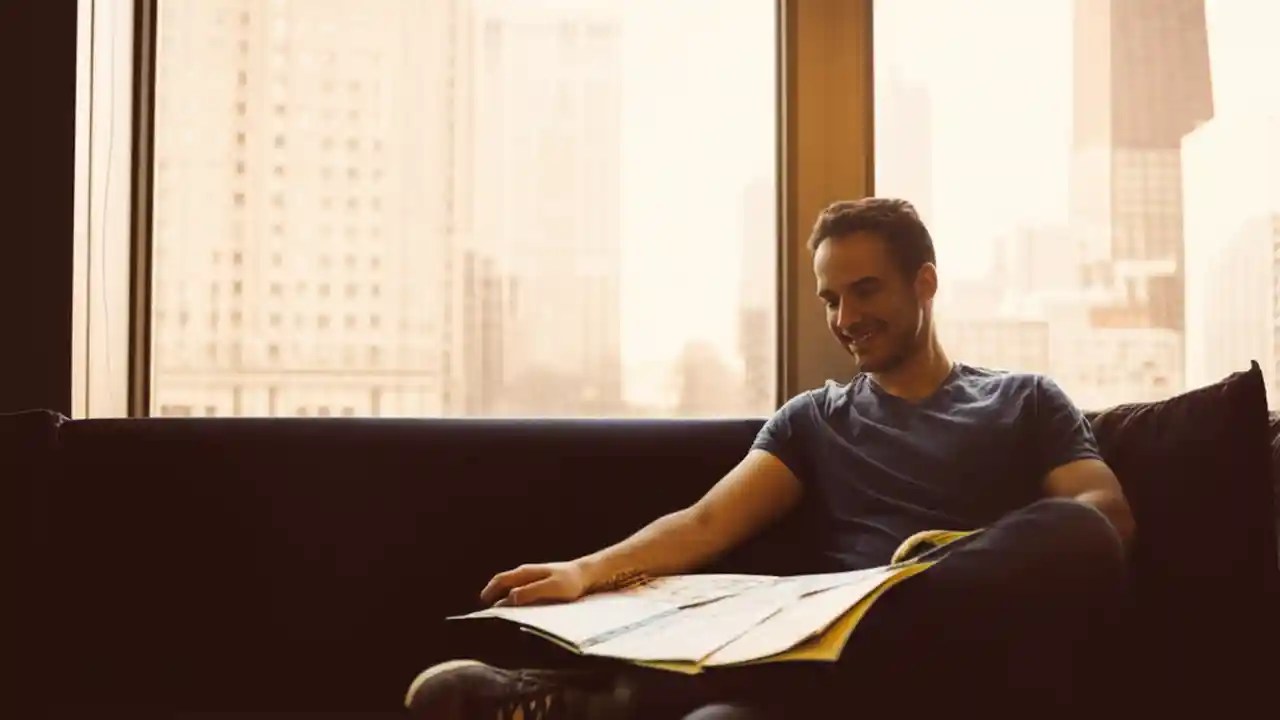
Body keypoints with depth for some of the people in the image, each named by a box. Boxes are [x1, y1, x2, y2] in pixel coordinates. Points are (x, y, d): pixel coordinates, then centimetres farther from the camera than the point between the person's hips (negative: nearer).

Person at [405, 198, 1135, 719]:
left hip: (1000, 647, 0)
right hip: (870, 655, 1)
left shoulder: (1026, 400, 20)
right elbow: (708, 522, 10)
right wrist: (587, 570, -10)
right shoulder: (812, 419, 24)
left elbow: (1108, 513, 6)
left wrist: (1004, 558, -17)